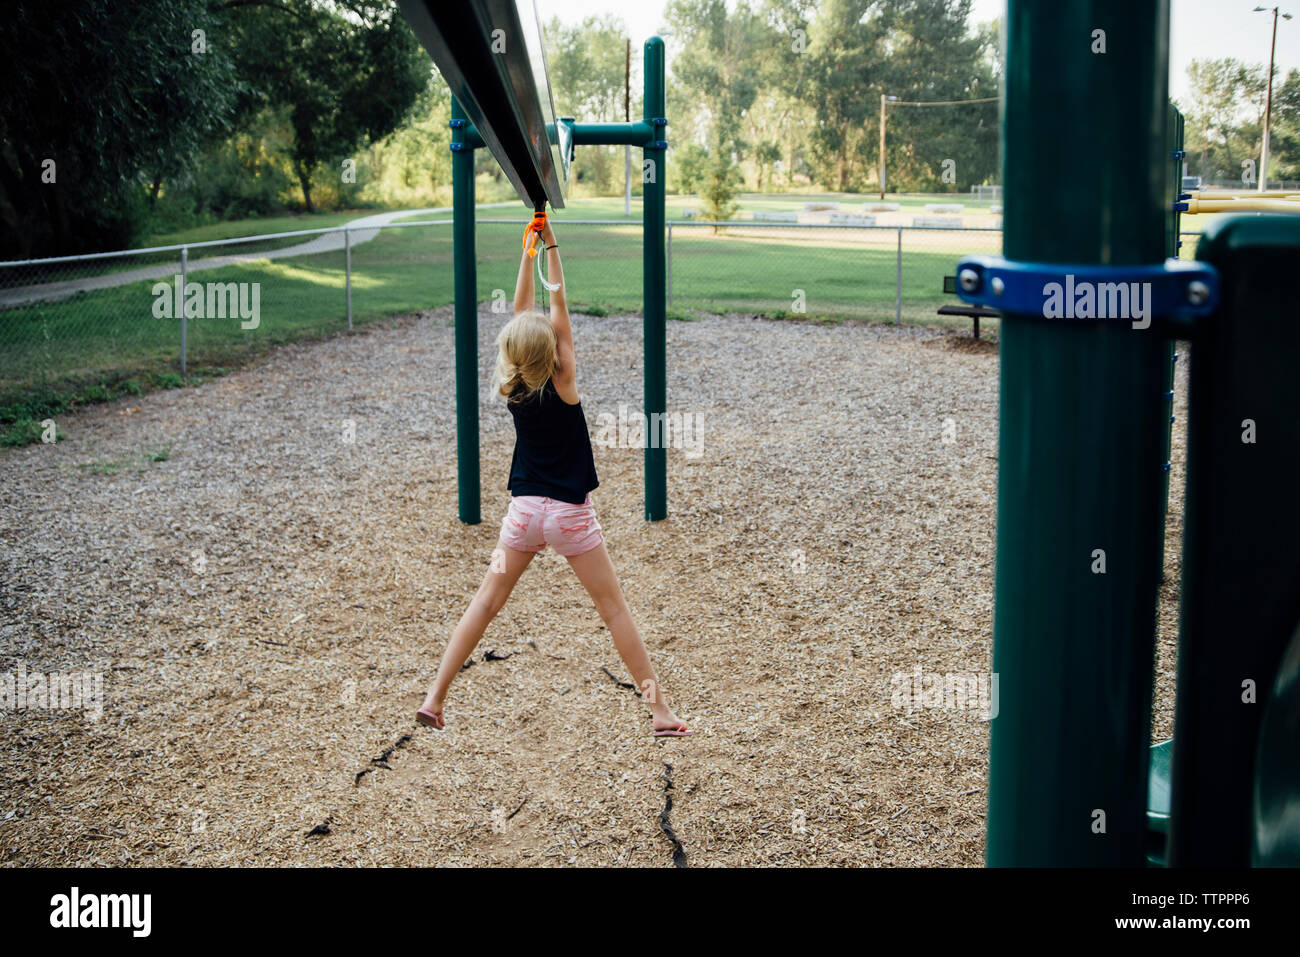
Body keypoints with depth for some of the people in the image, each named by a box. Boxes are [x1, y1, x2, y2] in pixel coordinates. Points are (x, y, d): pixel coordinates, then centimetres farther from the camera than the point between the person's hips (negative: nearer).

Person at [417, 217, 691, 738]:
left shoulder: (511, 387, -3)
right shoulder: (563, 384, -13)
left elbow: (522, 310, 3)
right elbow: (559, 306, -7)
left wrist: (529, 249, 5)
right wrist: (551, 246, -1)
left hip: (525, 510, 4)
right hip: (571, 514, -3)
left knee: (486, 602, 11)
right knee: (614, 607, 3)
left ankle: (435, 698, 10)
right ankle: (660, 709, 5)